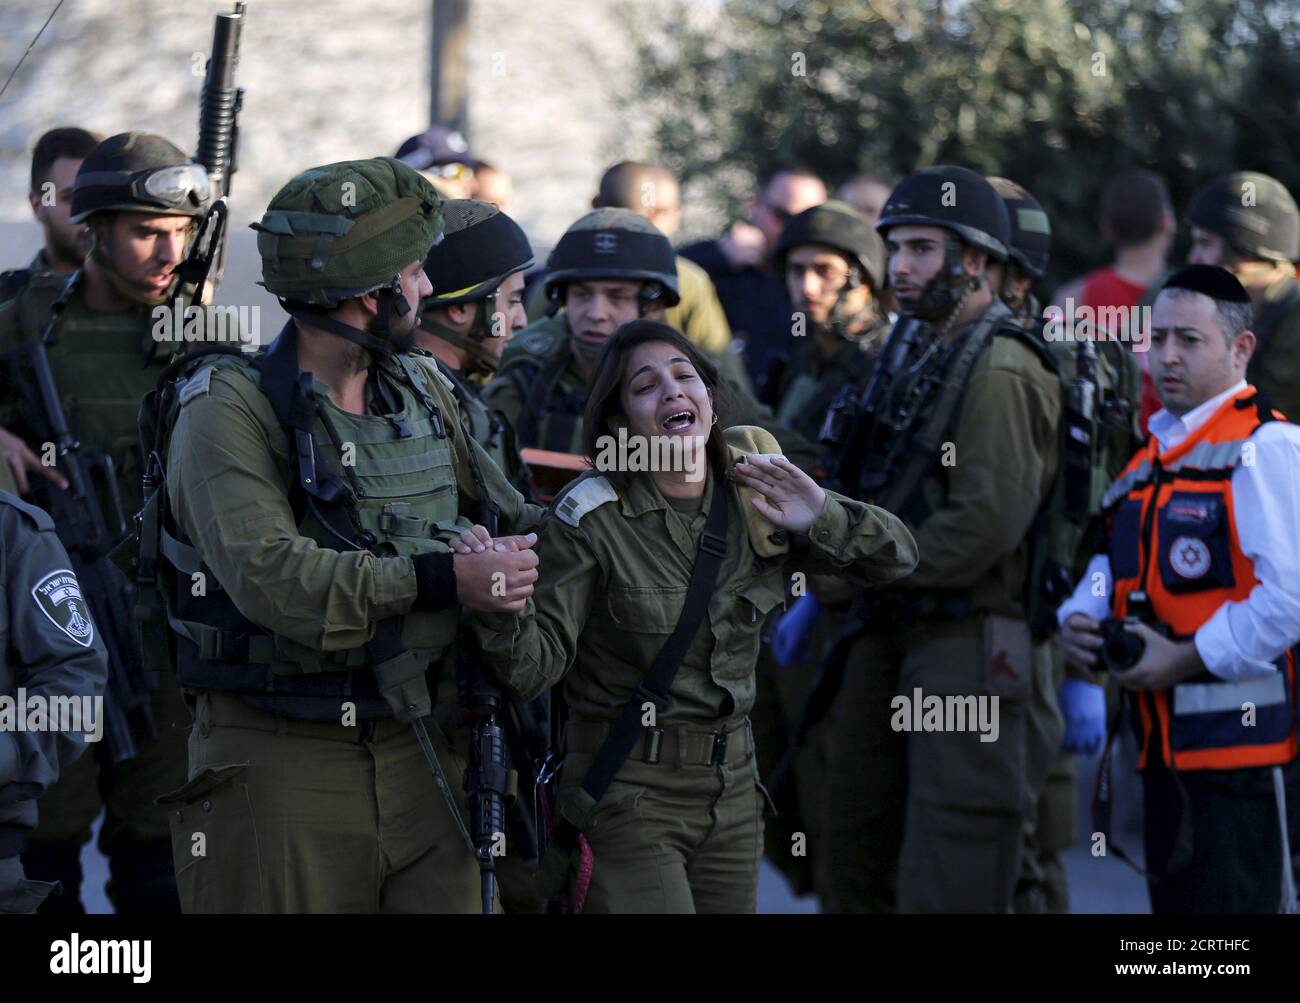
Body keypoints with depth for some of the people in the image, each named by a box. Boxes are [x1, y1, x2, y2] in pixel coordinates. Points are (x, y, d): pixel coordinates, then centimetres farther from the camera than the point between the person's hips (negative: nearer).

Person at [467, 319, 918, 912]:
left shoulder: (756, 503, 2)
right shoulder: (590, 518, -10)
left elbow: (897, 557, 7)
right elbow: (539, 665, -13)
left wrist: (824, 519, -12)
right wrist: (500, 607, -34)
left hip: (732, 790, 5)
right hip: (627, 792, -5)